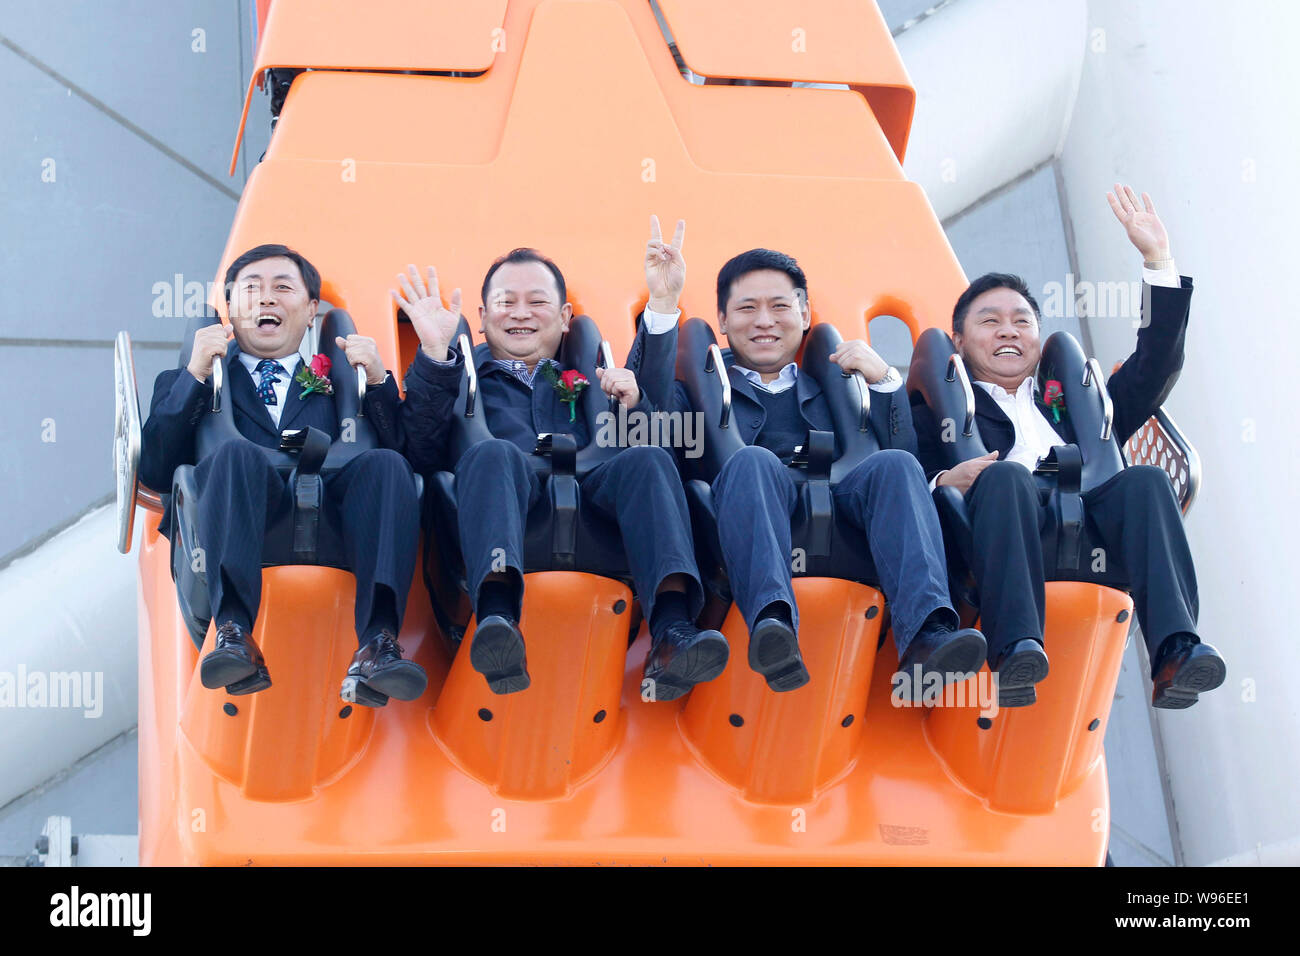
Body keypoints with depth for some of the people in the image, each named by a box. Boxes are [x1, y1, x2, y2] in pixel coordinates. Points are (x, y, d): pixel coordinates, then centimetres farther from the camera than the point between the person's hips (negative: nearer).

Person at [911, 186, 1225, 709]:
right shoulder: (936, 413, 26)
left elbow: (1156, 367, 26)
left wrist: (1158, 261, 22)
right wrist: (944, 484, -15)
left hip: (1091, 534, 3)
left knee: (1144, 479, -26)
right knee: (1005, 474, -33)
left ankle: (1174, 653, -44)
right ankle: (1017, 649, -51)